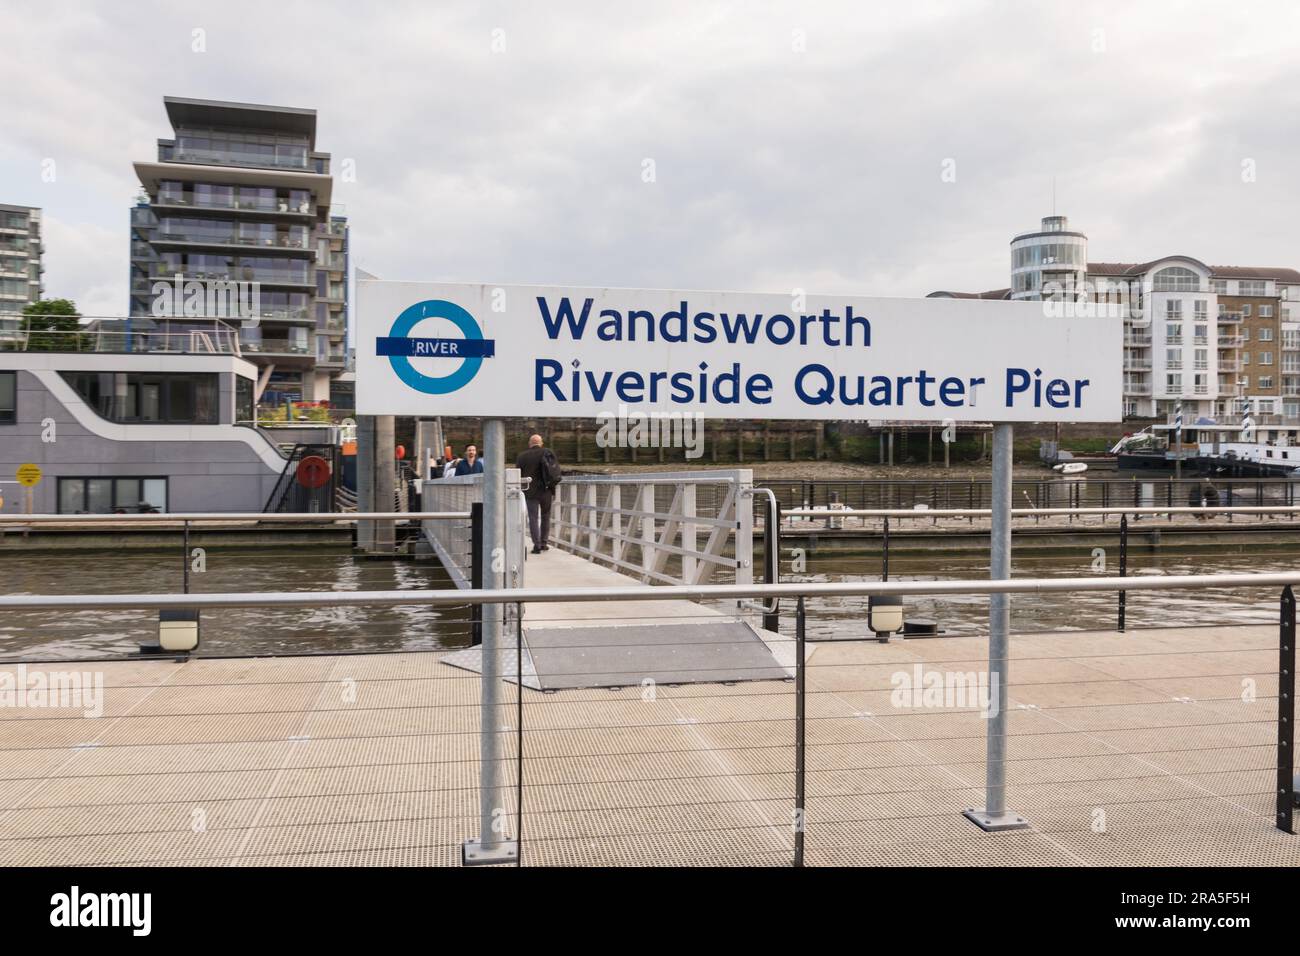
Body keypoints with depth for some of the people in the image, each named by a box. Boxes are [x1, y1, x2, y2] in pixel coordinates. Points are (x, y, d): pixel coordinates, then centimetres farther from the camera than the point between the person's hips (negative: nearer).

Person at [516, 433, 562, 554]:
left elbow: (518, 475, 0)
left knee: (533, 518, 2)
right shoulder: (548, 453, 1)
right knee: (545, 516, 15)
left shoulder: (523, 457, -2)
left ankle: (537, 545, -5)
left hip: (531, 492, -1)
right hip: (546, 491, 2)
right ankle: (544, 543, 15)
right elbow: (556, 471, -1)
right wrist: (553, 490, 7)